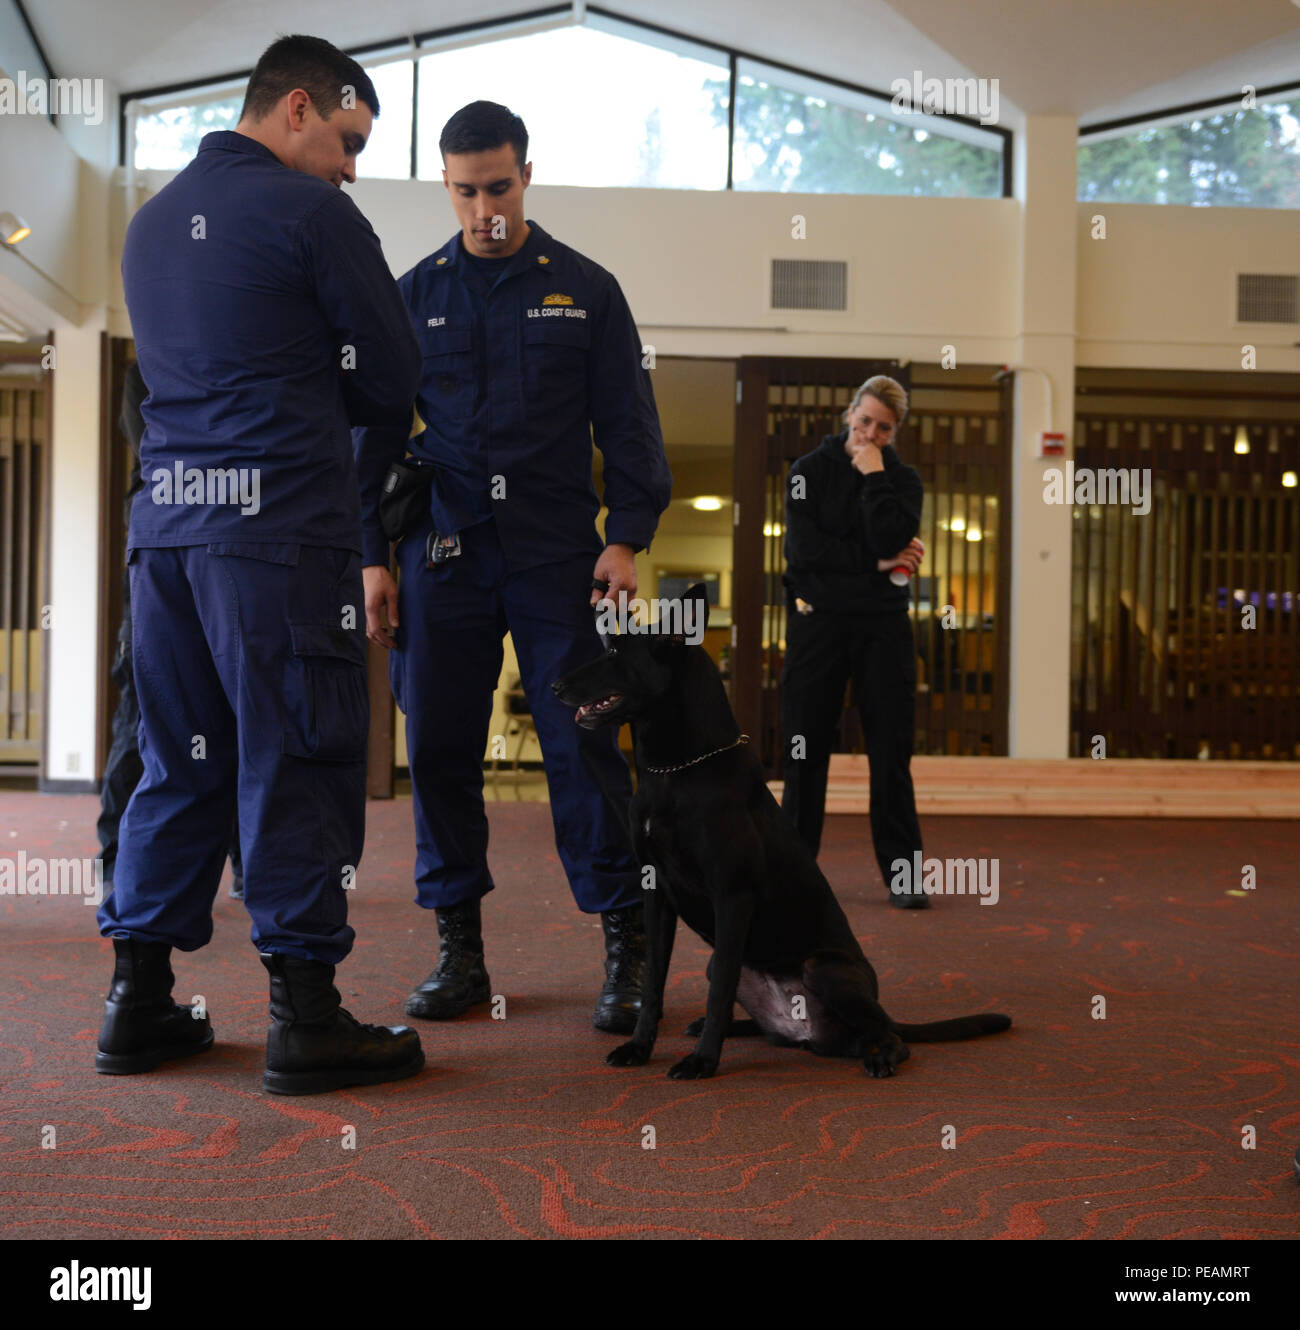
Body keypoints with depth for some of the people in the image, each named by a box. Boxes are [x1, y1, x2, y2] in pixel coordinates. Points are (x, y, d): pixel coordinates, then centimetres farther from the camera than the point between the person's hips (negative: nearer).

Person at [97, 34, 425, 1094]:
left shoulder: (152, 220, 19)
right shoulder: (310, 213, -5)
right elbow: (393, 384, -1)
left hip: (165, 520, 7)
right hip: (283, 525, -7)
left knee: (178, 761, 12)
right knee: (297, 764, -2)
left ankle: (139, 1002, 17)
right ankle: (305, 1016, 3)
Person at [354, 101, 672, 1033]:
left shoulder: (585, 288, 8)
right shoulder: (415, 293, 11)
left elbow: (629, 422, 6)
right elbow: (377, 432, 12)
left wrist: (628, 535, -6)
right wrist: (374, 555, 4)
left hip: (556, 556, -2)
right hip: (445, 554, 2)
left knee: (583, 744, -5)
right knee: (438, 748, 1)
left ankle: (627, 947, 3)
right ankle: (460, 949, 13)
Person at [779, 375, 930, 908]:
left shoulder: (902, 480, 8)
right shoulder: (811, 469, 5)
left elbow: (892, 540, -12)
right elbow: (801, 547, -10)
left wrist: (874, 477, -10)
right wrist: (876, 563, -10)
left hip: (882, 624, 1)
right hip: (818, 619, -1)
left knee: (891, 751, -1)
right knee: (806, 749, 3)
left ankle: (901, 868, 6)